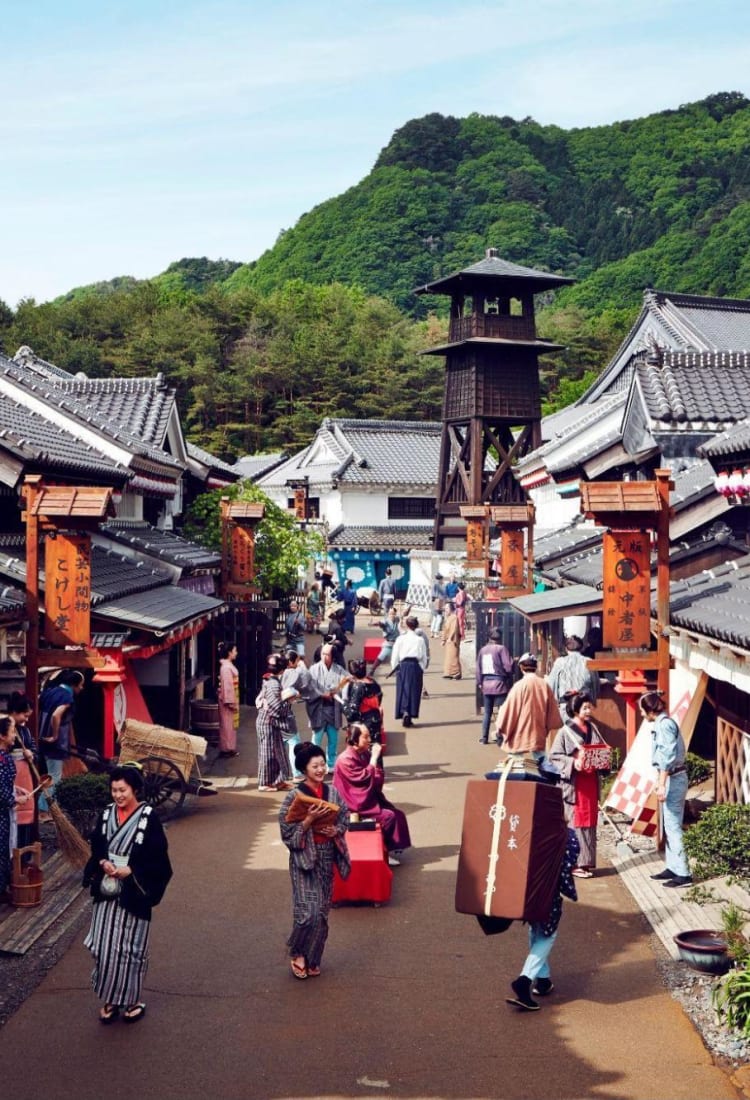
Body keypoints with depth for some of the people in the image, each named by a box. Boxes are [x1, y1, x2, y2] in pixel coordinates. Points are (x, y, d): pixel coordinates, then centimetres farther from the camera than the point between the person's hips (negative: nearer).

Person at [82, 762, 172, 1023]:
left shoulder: (148, 817, -10)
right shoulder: (106, 814, 3)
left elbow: (158, 857, -9)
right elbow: (95, 848, 11)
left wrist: (130, 870, -18)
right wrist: (103, 863, -9)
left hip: (134, 892, -4)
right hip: (107, 891, 4)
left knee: (131, 948, 5)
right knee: (105, 947, 4)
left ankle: (132, 1000, 20)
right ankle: (110, 999, 19)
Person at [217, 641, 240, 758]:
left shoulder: (228, 665, 11)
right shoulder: (226, 667, -20)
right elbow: (227, 685, -22)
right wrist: (230, 702, -21)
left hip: (231, 698, 10)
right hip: (228, 699, -10)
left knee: (230, 724, 14)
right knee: (227, 724, -2)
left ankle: (229, 748, 20)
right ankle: (227, 749, 5)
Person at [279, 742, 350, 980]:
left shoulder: (333, 793, 1)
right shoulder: (294, 796, -11)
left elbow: (345, 819, 10)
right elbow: (287, 831, -12)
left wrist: (335, 830, -10)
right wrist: (309, 819, -24)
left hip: (327, 857, 4)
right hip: (304, 857, -4)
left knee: (322, 912, 9)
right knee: (308, 911, -10)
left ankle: (313, 959, 25)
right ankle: (296, 952, 15)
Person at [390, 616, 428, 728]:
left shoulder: (400, 639, -2)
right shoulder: (420, 640, -3)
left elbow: (395, 655, 2)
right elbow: (424, 657, 0)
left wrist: (393, 668, 14)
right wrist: (422, 668, 12)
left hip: (403, 665, 0)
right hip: (416, 665, 0)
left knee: (403, 690, 8)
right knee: (414, 691, 6)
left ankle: (404, 712, -8)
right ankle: (410, 716, 4)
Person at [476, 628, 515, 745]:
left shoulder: (483, 650, 7)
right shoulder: (501, 649, -10)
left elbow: (478, 668, 9)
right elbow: (508, 666, -15)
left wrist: (479, 682, 17)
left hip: (486, 684, 5)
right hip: (500, 683, -5)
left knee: (487, 712, 13)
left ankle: (484, 737, 15)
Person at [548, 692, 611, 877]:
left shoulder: (593, 729, 10)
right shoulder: (565, 732, -8)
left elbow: (603, 750, 19)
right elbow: (554, 756, -9)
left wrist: (604, 761, -2)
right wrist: (572, 763, -22)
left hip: (591, 781, 6)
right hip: (574, 783, -6)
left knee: (590, 822, 9)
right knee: (575, 823, -3)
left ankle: (586, 862, 16)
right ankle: (575, 864, 3)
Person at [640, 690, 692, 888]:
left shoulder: (665, 724, -15)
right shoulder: (662, 724, 15)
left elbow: (668, 756, -22)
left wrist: (661, 784, -24)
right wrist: (661, 782, 24)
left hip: (673, 779, -10)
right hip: (671, 778, 10)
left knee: (673, 826, -8)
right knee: (669, 826, 13)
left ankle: (683, 873, -7)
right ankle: (672, 868, 19)